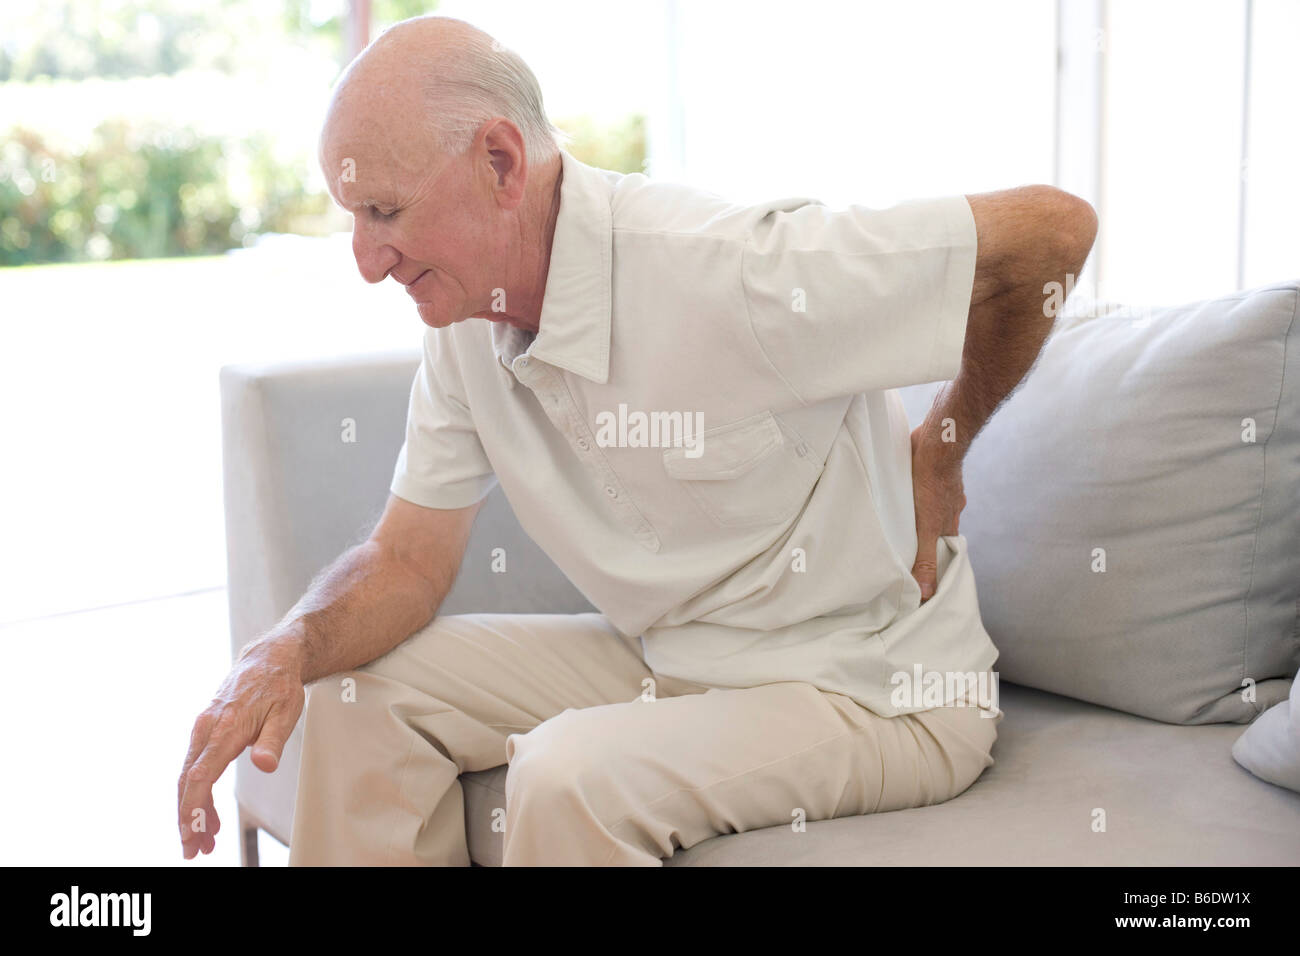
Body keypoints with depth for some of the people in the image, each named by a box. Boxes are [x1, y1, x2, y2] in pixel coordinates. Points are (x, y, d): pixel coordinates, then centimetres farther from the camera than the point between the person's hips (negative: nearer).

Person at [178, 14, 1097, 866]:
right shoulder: (467, 323, -3)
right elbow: (408, 560, 2)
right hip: (671, 661, 7)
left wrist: (937, 453, -10)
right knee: (362, 683, -1)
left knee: (573, 776, -31)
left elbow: (1055, 226, -23)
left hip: (874, 689, -7)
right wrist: (287, 651, -20)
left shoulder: (729, 273, -28)